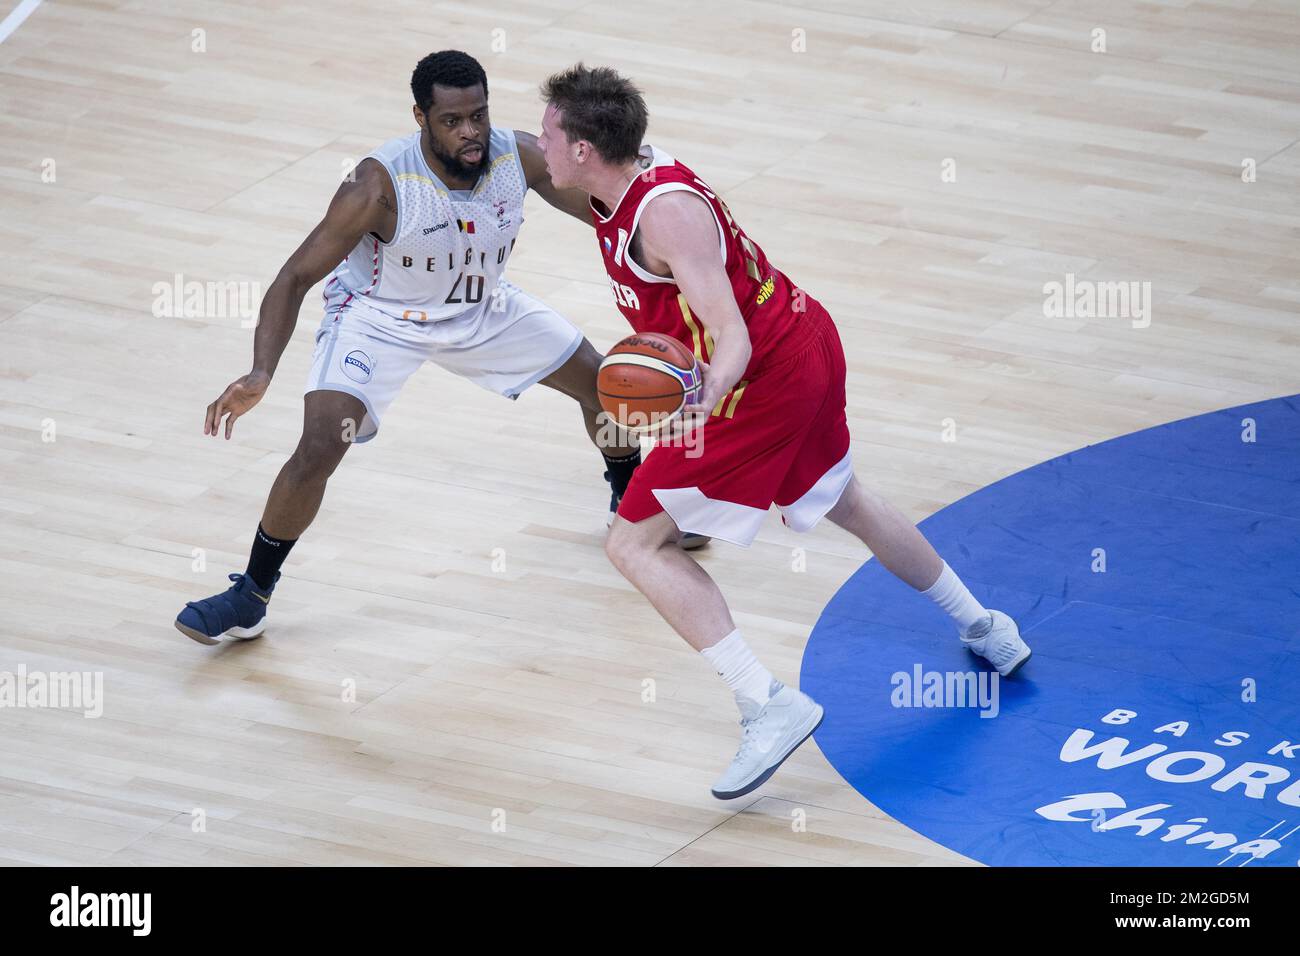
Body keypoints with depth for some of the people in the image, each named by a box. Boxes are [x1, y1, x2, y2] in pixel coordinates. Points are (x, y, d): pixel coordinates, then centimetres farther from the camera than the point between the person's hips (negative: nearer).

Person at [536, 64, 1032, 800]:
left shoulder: (667, 216, -28)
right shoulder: (641, 170, -1)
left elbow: (734, 340, -33)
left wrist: (705, 399, -50)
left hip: (766, 380, -10)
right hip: (806, 340, 10)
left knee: (636, 543, -8)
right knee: (841, 499, 33)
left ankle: (770, 706, -14)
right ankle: (987, 632, 49)